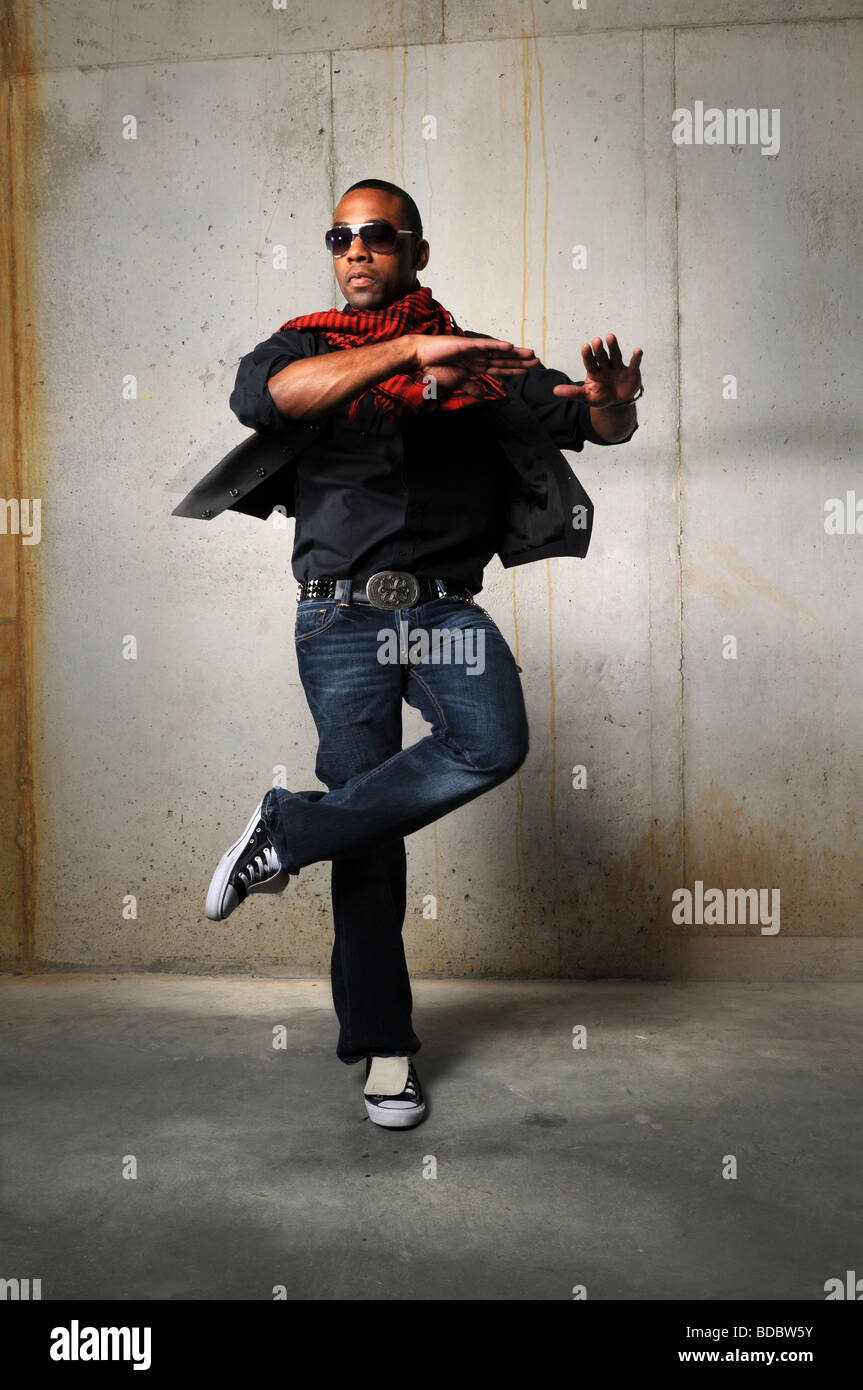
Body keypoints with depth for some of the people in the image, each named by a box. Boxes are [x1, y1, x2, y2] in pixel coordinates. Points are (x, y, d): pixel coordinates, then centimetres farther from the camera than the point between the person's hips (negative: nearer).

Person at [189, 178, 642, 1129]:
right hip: (341, 614, -1)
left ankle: (290, 833, -10)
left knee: (493, 744, -27)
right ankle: (381, 1043, 17)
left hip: (445, 608, 2)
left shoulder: (480, 363, 13)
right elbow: (259, 395, -15)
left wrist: (614, 404, -19)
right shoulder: (306, 346, 10)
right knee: (372, 837, 0)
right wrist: (410, 351, -23)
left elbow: (598, 426, 7)